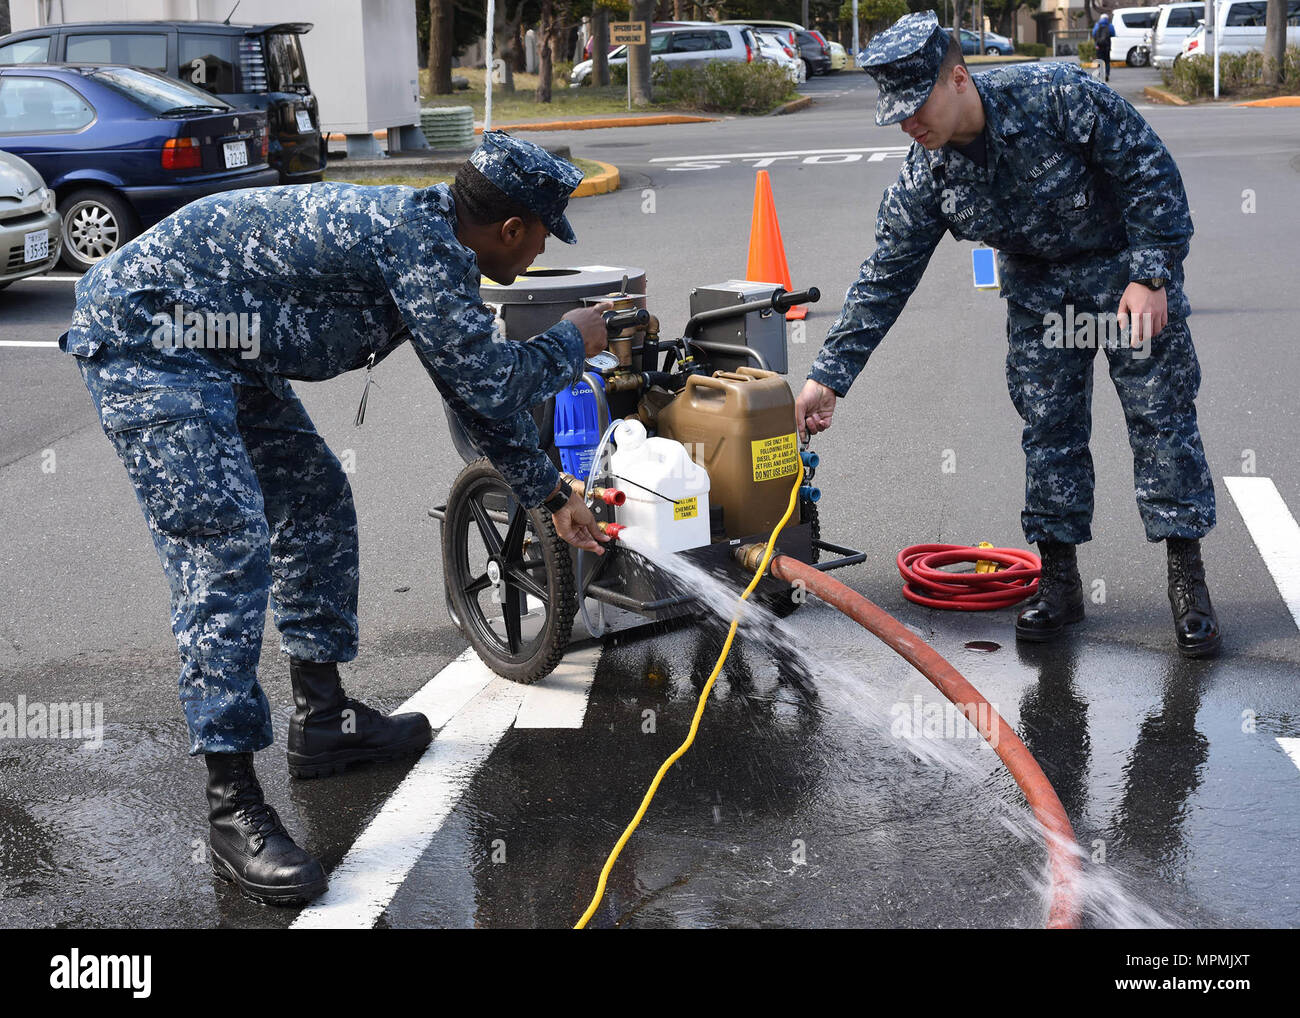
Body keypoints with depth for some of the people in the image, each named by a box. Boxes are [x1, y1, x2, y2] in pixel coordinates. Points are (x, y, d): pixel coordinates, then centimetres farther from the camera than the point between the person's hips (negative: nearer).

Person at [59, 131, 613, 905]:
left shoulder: (430, 236, 11)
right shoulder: (420, 239, -20)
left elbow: (477, 388, 22)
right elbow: (492, 382, -18)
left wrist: (551, 495, 29)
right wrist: (575, 342, 1)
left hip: (216, 346, 11)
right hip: (146, 337, -11)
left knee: (317, 505, 16)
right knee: (226, 548, -16)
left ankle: (323, 721, 27)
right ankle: (233, 808, -12)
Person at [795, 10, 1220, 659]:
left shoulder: (1058, 96, -29)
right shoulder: (924, 179, -16)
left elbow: (1151, 173, -21)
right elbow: (882, 281, -10)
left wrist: (1151, 275, -25)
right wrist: (828, 376, -14)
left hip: (1128, 264, -3)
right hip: (1038, 284, 4)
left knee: (1161, 416, -4)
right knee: (1048, 428, 2)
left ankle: (1187, 581, 2)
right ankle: (1059, 579, 12)